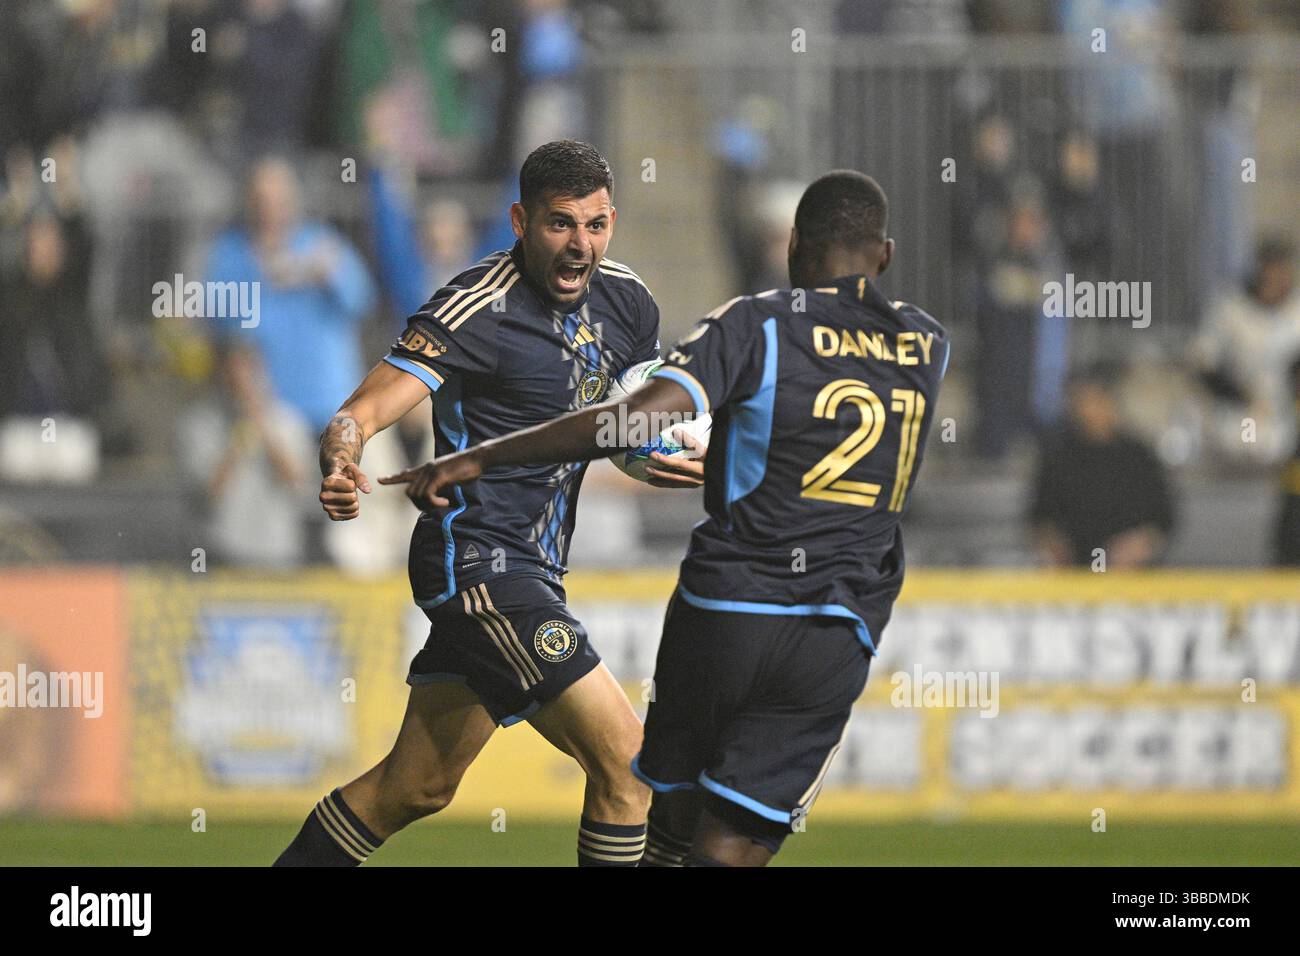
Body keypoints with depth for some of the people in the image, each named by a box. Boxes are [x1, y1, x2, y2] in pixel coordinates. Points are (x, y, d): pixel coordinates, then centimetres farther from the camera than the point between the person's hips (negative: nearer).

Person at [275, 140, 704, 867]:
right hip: (478, 560, -8)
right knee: (627, 757, -14)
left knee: (417, 787, 14)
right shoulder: (479, 309, -16)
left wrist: (676, 460, -4)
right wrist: (341, 463, -46)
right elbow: (363, 411, -22)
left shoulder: (625, 301, 7)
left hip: (531, 571, 8)